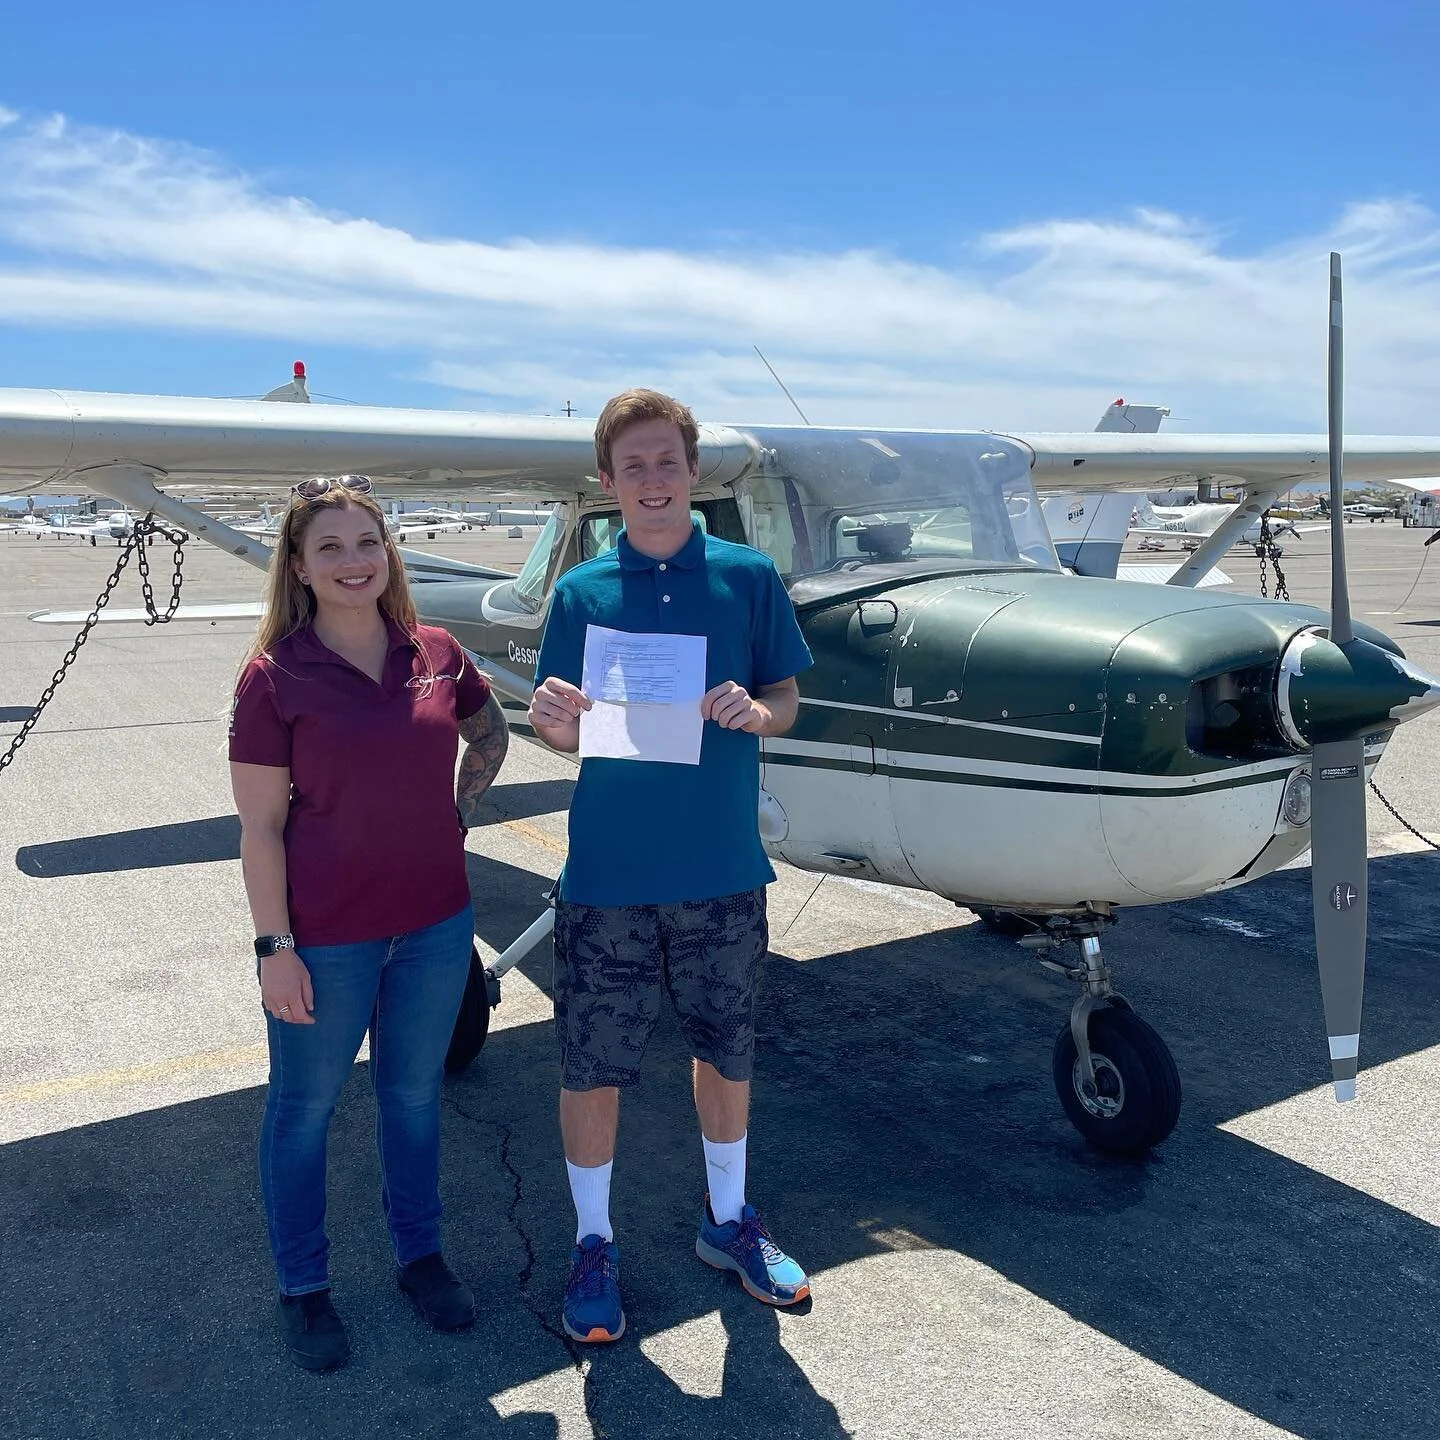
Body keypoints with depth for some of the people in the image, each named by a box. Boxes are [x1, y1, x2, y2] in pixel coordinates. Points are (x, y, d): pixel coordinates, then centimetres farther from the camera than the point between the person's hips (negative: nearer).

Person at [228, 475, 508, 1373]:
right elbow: (260, 825, -11)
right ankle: (303, 1284, 34)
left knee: (415, 1092, 19)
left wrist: (460, 816, 6)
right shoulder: (275, 677, -12)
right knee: (305, 1106, 13)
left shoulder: (437, 655, -2)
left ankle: (420, 1251, 41)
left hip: (435, 922, 4)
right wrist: (275, 948, -12)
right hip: (325, 938, -3)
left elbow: (489, 734, 18)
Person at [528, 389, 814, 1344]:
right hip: (609, 872, 0)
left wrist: (752, 710, -19)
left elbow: (786, 702, 4)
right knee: (592, 1069, 7)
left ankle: (729, 1220, 38)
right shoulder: (583, 591, 0)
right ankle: (594, 1244, 29)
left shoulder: (748, 577, 0)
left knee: (727, 1053, 16)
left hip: (722, 869, 1)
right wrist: (554, 720, -20)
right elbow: (564, 735, 3)